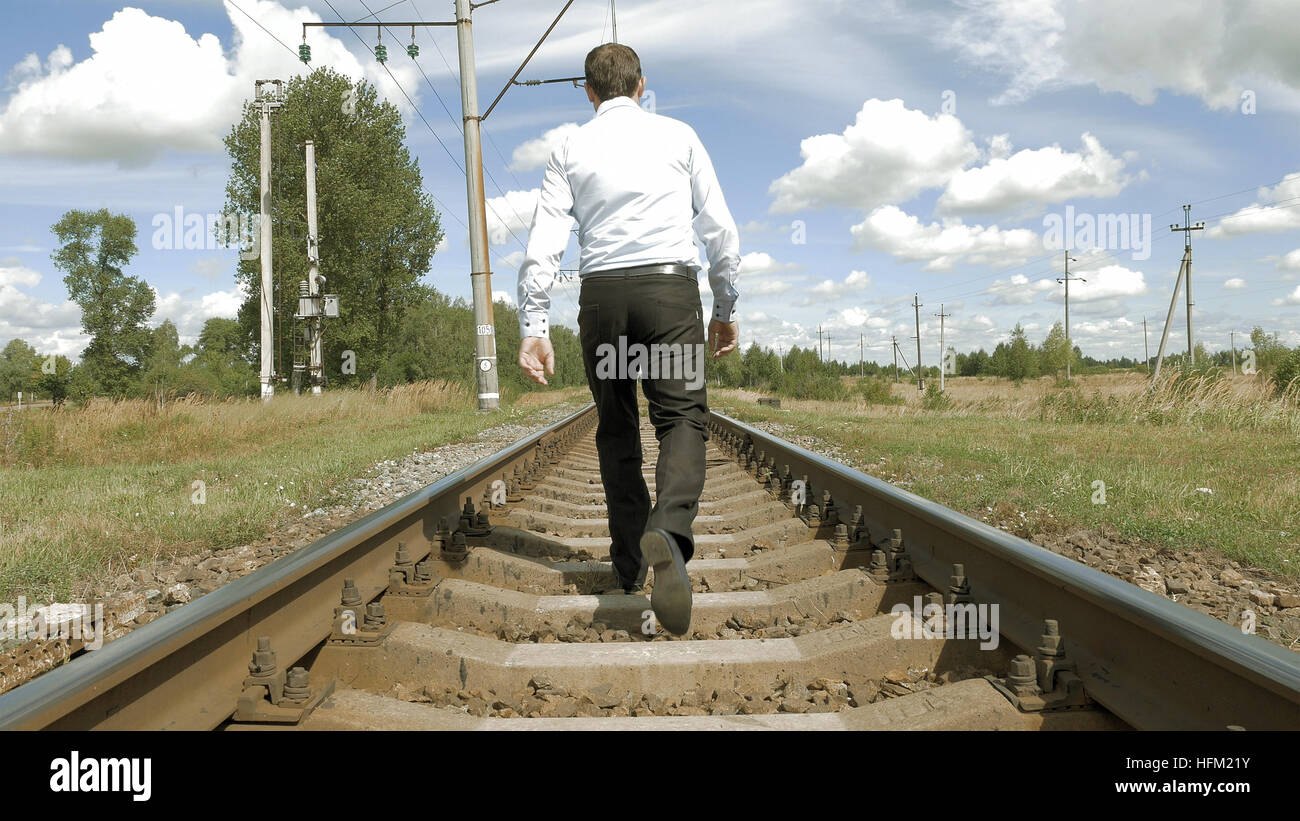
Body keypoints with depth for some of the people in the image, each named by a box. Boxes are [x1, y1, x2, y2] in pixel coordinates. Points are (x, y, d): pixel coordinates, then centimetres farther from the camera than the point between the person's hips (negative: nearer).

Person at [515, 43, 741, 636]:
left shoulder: (571, 148, 11)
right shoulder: (679, 136, 11)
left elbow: (543, 244, 1)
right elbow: (721, 230, 7)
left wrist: (532, 328, 1)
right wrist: (726, 309, 15)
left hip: (601, 292, 2)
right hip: (671, 286, -1)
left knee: (616, 429, 14)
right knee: (683, 419, -4)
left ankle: (629, 559, 18)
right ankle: (669, 533, -32)